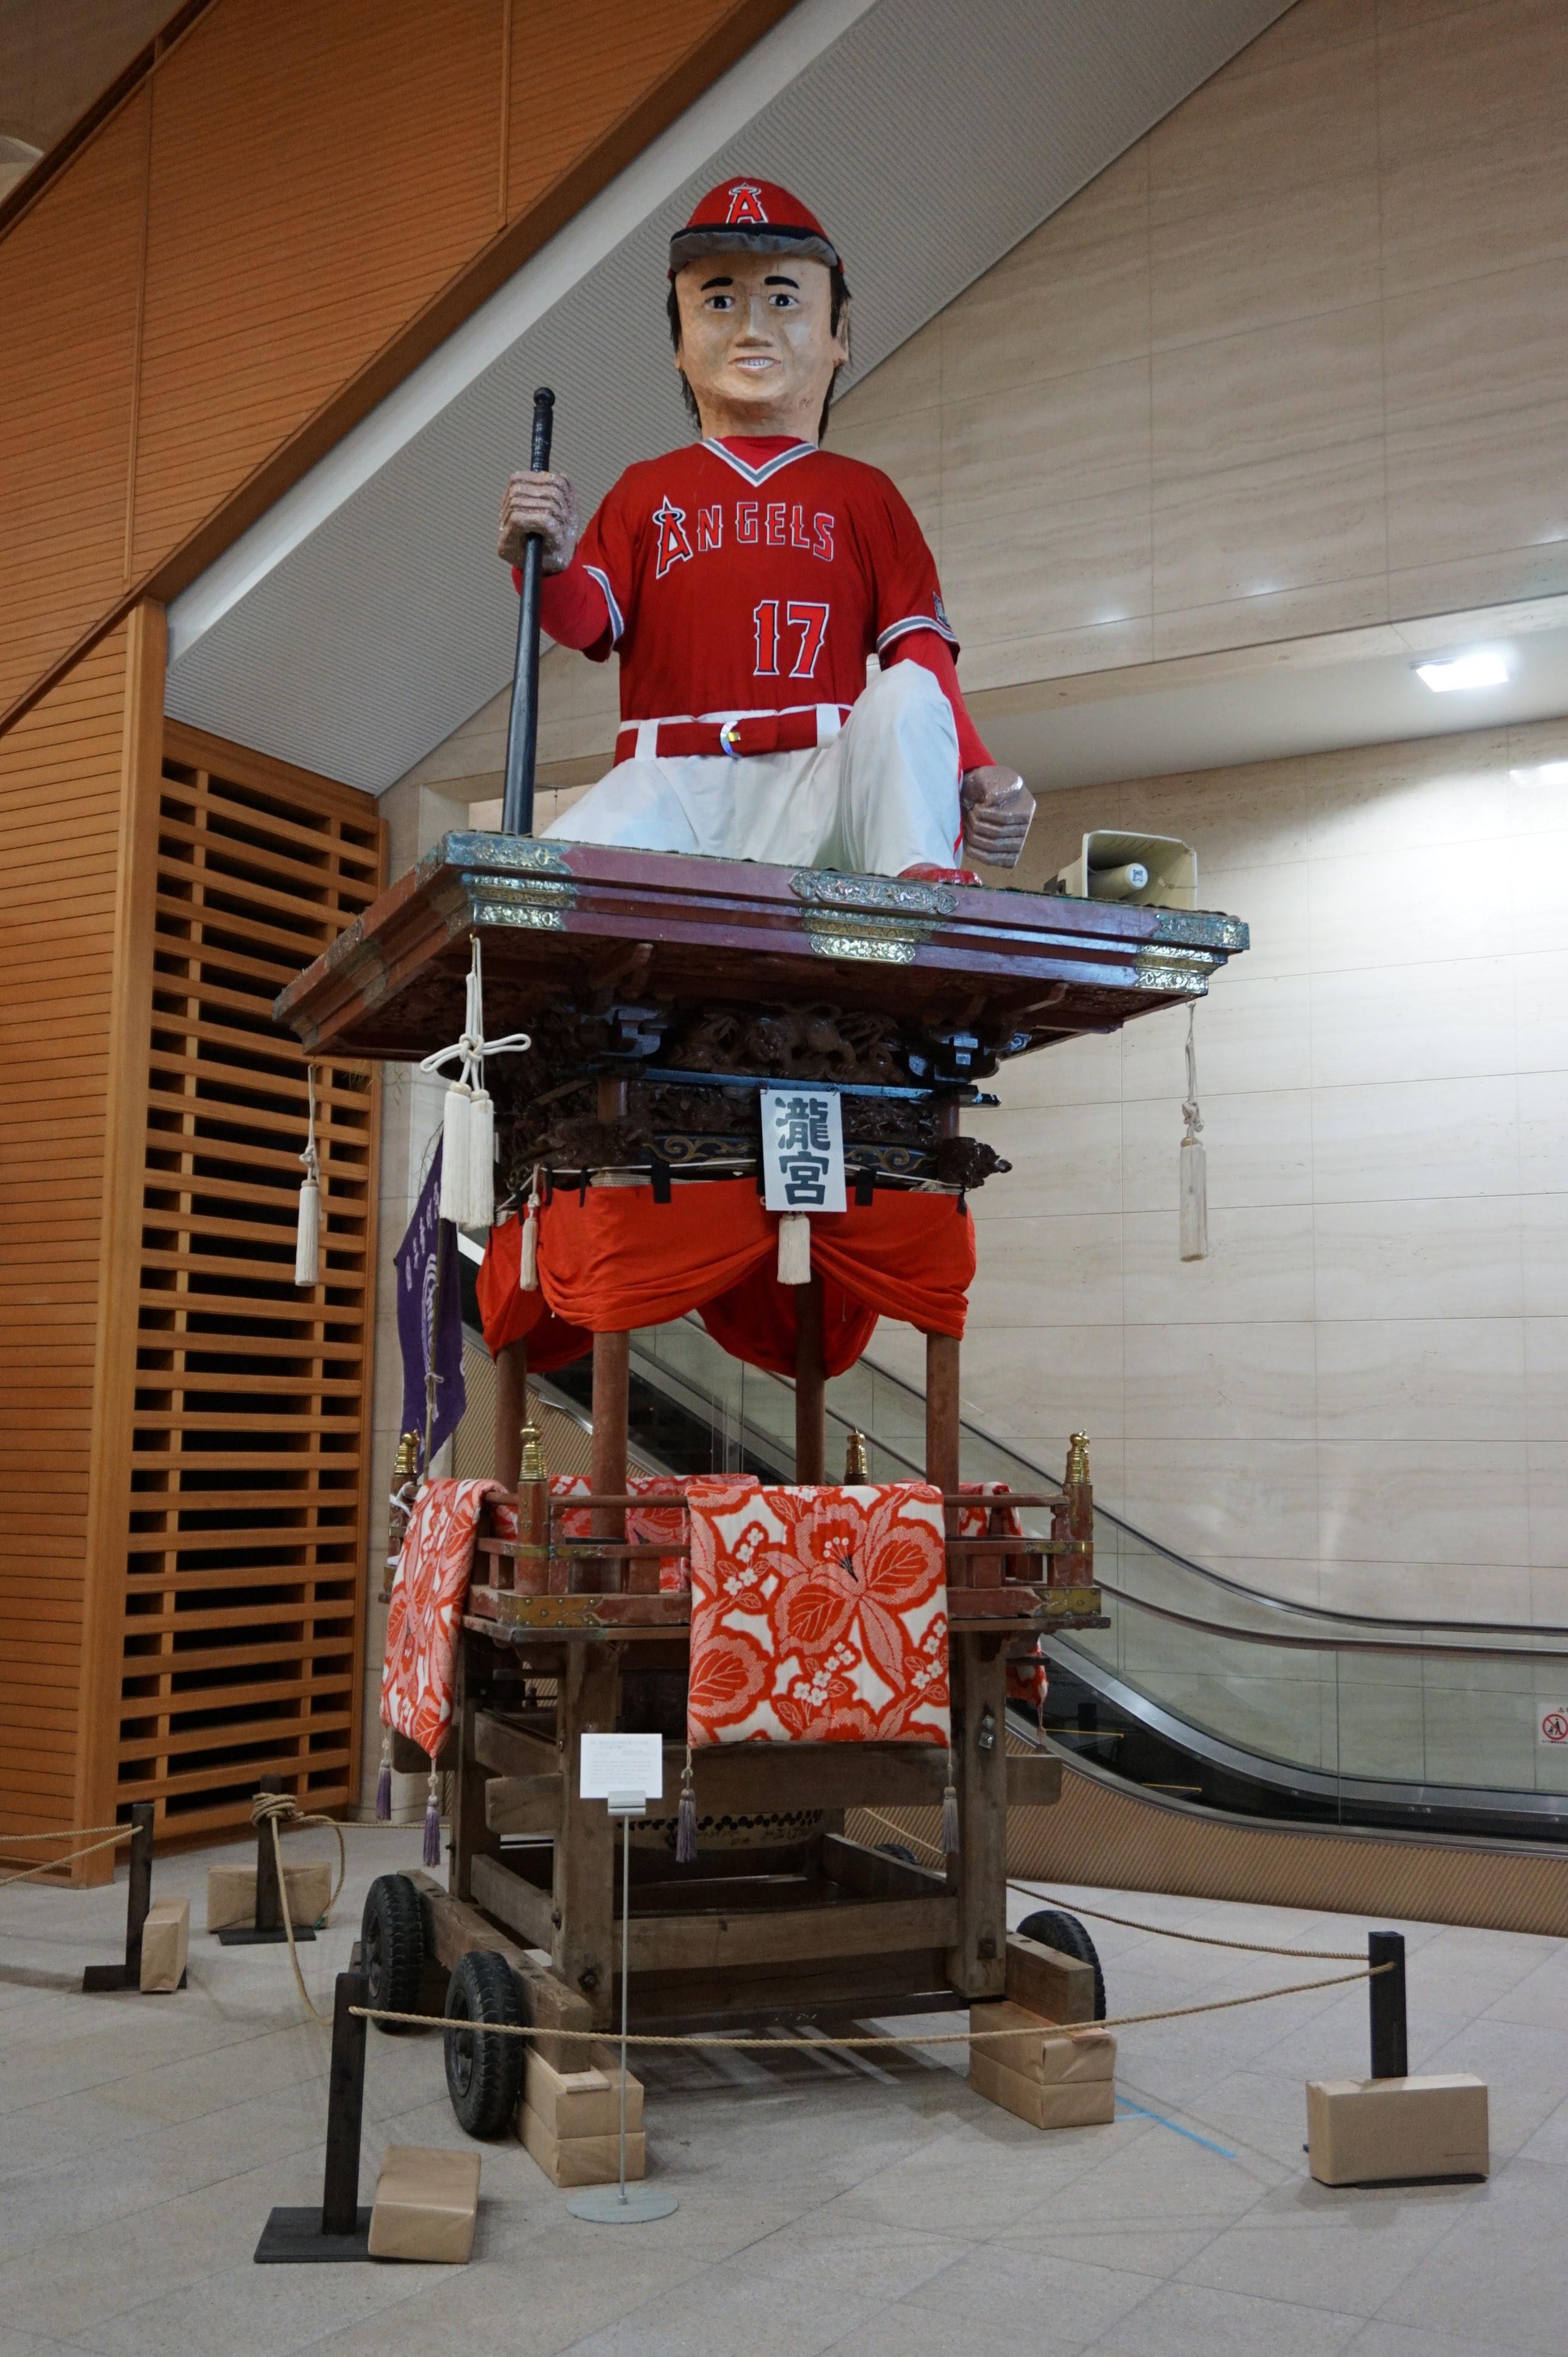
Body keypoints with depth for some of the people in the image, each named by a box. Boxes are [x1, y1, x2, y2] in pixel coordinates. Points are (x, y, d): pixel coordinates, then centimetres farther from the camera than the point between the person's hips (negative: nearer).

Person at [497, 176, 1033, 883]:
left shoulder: (863, 494, 19)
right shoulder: (646, 489, 22)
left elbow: (923, 648, 6)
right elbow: (591, 621, 4)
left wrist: (973, 773, -11)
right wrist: (552, 564, -21)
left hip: (818, 779, 0)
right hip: (674, 779, 0)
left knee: (907, 692, -30)